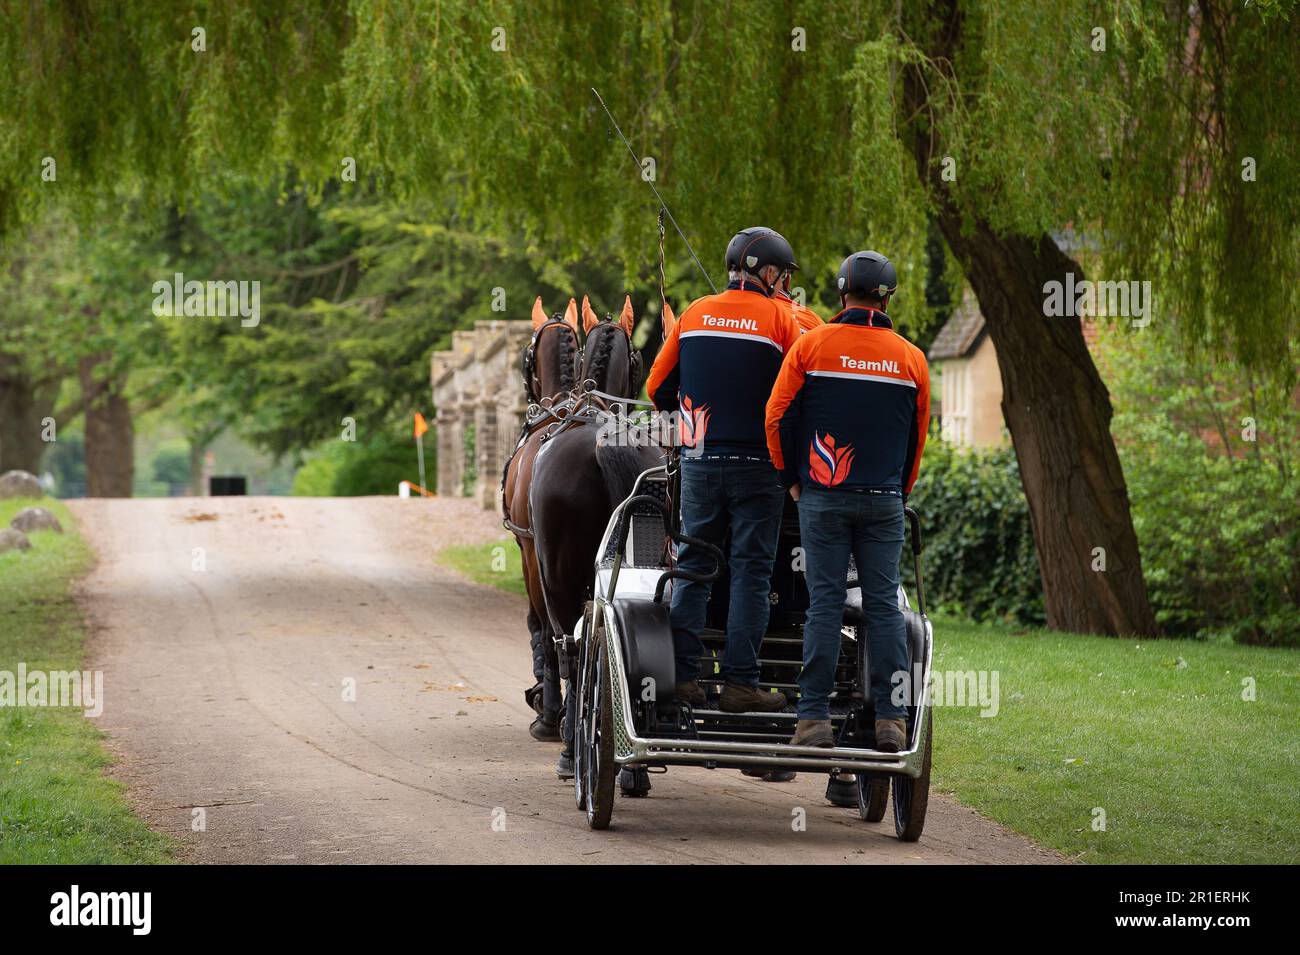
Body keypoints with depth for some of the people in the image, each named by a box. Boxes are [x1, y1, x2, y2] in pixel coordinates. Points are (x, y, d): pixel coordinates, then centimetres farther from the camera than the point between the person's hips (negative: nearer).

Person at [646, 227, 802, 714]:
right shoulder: (780, 319, -4)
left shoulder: (694, 315, 7)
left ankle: (682, 673, 3)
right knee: (750, 571, 0)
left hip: (699, 461, 3)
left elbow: (658, 388, 11)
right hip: (756, 463, -3)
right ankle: (739, 683, -3)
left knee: (692, 566, 10)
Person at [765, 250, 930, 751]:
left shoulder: (811, 345, -2)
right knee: (883, 604, 4)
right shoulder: (911, 358, 5)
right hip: (884, 502, 1)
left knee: (825, 602, 0)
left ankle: (814, 717, -3)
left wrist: (792, 479, 12)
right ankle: (891, 719, 0)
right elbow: (917, 435, 13)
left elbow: (778, 415, 0)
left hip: (823, 498, -1)